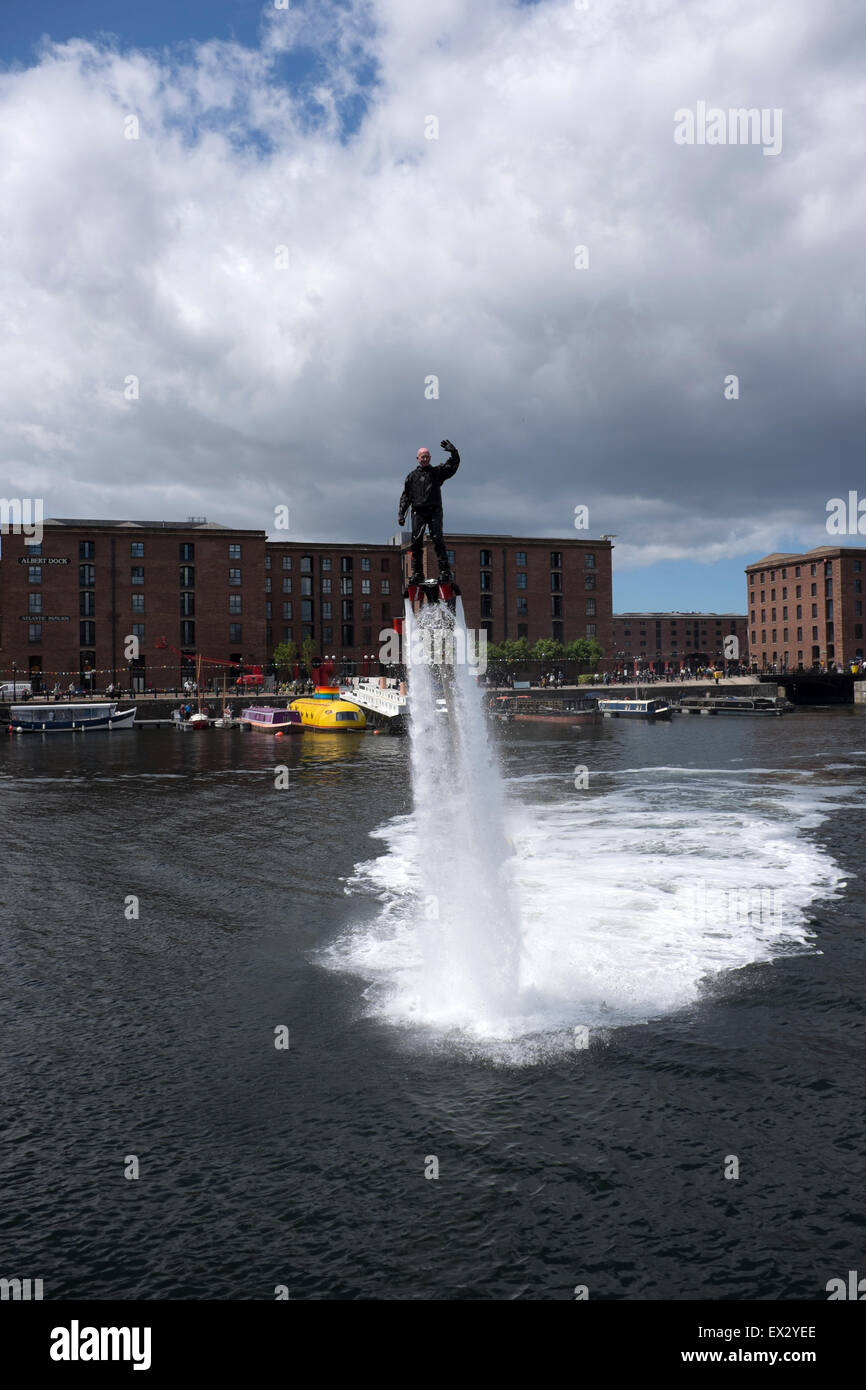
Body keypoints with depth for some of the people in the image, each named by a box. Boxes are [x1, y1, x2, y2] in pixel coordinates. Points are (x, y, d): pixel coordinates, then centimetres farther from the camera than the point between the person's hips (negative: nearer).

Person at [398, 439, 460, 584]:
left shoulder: (437, 472, 13)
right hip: (418, 512, 2)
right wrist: (401, 513, 7)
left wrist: (453, 451, -15)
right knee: (416, 542, -5)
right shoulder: (412, 476, 18)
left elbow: (453, 465, 2)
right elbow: (405, 496, 17)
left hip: (434, 511, -2)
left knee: (437, 539, -15)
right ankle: (417, 573, -1)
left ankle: (445, 571, -18)